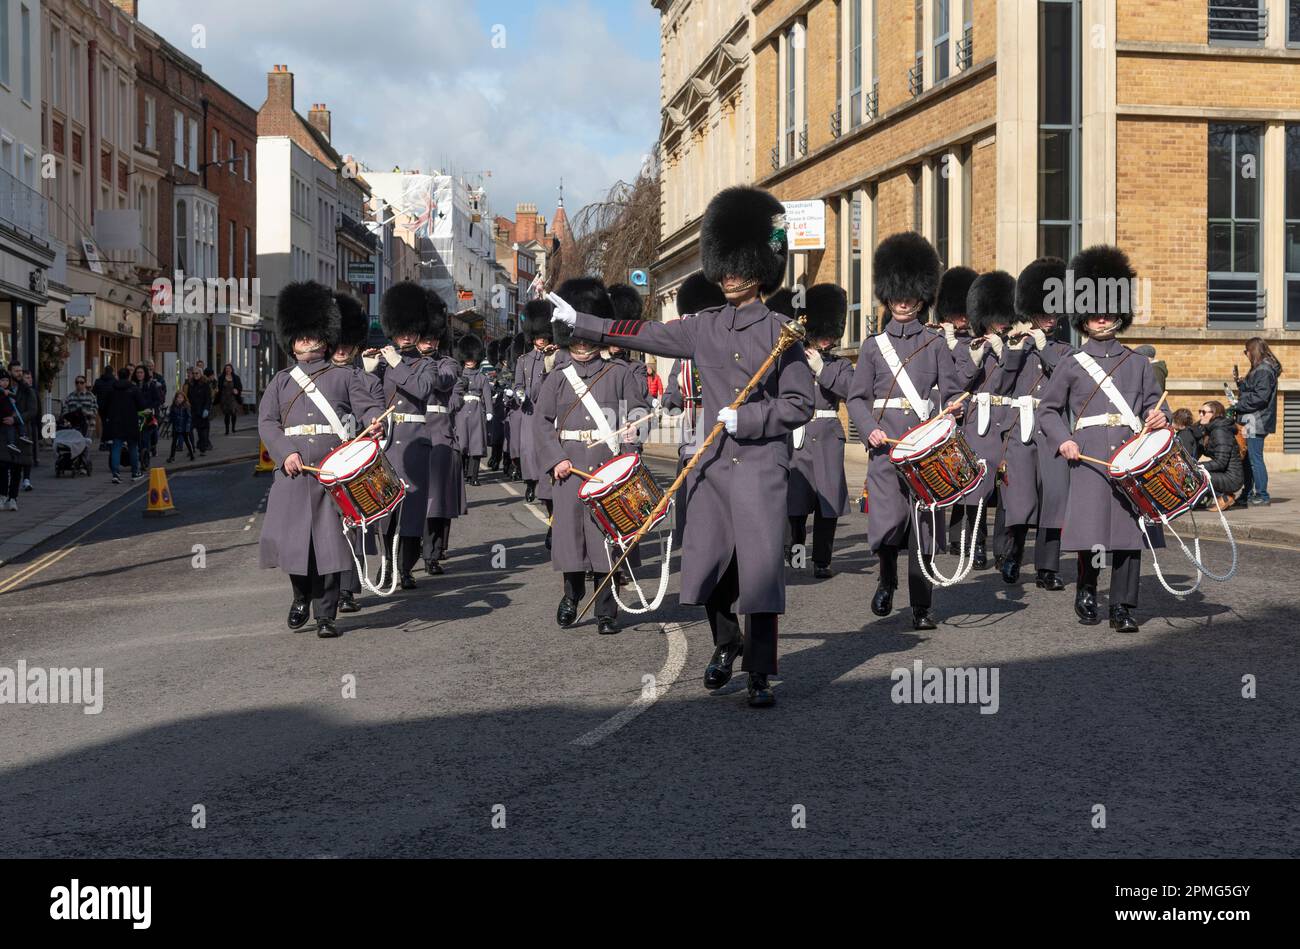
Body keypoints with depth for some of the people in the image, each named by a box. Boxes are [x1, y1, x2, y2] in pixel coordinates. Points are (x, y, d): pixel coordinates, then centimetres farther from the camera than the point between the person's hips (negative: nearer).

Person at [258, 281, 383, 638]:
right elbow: (266, 421, 7)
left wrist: (374, 423, -20)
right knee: (287, 537, -4)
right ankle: (302, 596, 23)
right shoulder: (281, 381, 16)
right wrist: (286, 453, -10)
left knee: (330, 541, -3)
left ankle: (326, 615, 7)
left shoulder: (344, 377, 14)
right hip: (293, 472, 1)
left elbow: (369, 407, 5)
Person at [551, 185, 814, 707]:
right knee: (705, 563, 5)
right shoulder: (707, 328, 10)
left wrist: (745, 417, -17)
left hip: (761, 468, -5)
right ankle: (725, 645, 31)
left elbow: (800, 405, -6)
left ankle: (760, 674, 7)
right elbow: (645, 333, 14)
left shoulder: (779, 332, -5)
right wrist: (578, 321, 14)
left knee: (760, 567, -5)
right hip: (714, 465, 5)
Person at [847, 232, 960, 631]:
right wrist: (870, 430, -10)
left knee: (923, 527, 1)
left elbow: (952, 395, 7)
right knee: (888, 522, -12)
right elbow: (857, 398, 8)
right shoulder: (873, 346, 9)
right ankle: (887, 580, 17)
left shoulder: (935, 344, 9)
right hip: (886, 446, -1)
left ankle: (922, 608, 11)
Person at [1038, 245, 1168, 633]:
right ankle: (1086, 593, 19)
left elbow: (1153, 404, 16)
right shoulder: (1071, 365, 8)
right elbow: (1049, 409, 10)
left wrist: (1157, 420, -7)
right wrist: (1063, 440, -6)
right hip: (1089, 458, -2)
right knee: (1090, 531, -6)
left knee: (1130, 531, -2)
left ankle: (1123, 609, 5)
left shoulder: (1138, 363, 14)